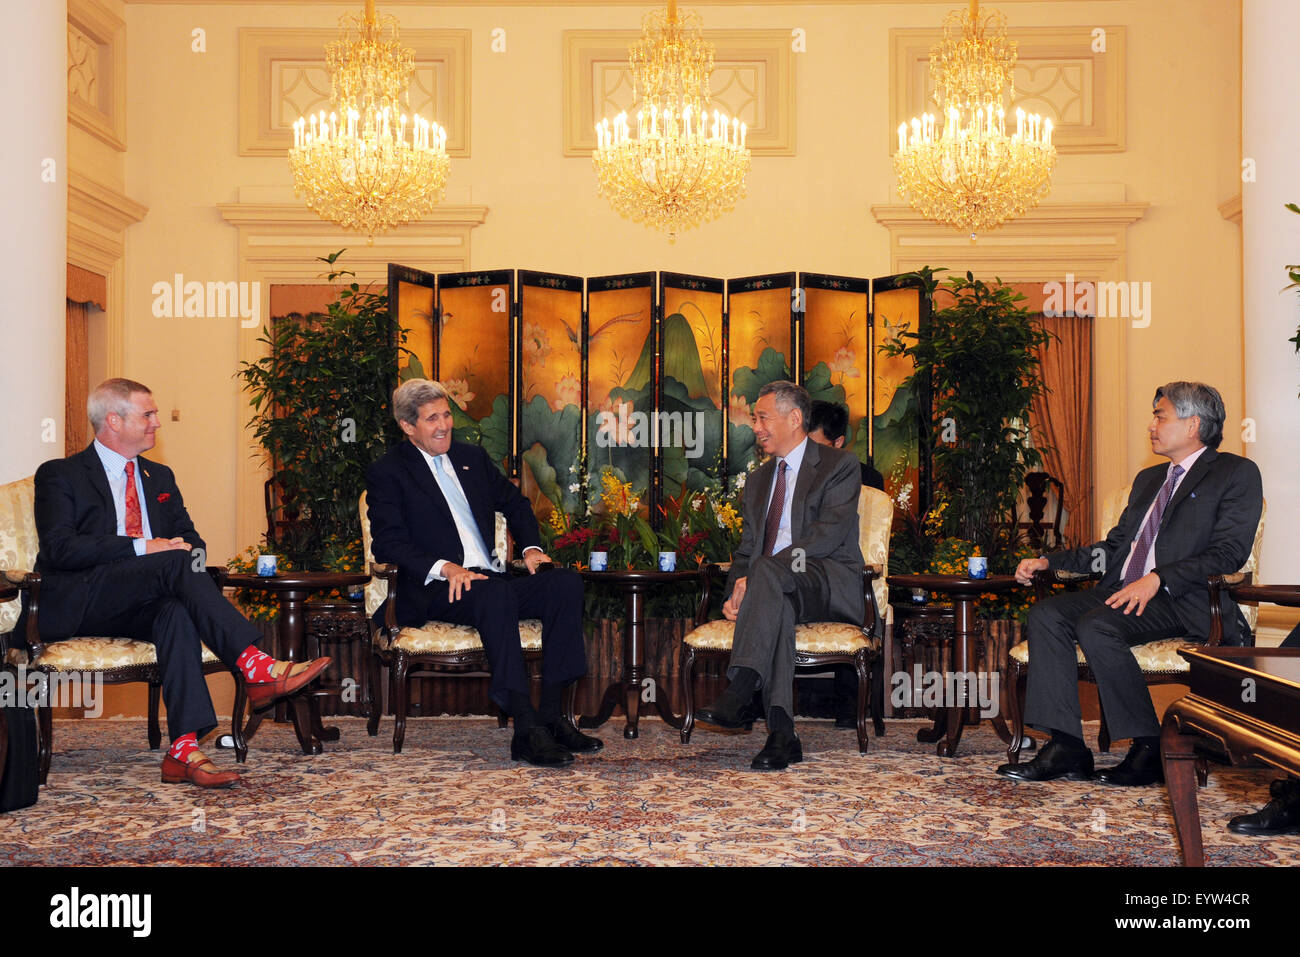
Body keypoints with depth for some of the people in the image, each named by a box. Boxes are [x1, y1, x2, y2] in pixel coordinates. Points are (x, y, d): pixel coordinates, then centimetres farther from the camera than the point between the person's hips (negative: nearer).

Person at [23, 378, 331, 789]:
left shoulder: (160, 477, 23)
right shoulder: (59, 475, 5)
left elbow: (190, 538, 20)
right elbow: (59, 549, -10)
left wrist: (189, 549, -7)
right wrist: (142, 548, -19)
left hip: (138, 609, 5)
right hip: (78, 607, -4)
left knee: (177, 609, -34)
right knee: (176, 562, -31)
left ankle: (184, 749, -45)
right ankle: (256, 668, -40)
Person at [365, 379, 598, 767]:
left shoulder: (472, 457, 23)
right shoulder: (386, 473, 4)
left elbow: (515, 502, 30)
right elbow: (388, 543, -8)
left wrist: (530, 546, 9)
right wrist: (444, 567, -23)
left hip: (491, 581, 6)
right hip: (435, 591, -6)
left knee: (566, 582, -20)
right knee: (496, 594, -38)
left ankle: (552, 715, -24)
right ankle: (526, 730, -39)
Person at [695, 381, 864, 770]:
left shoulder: (839, 465, 2)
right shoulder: (759, 479, 24)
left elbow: (829, 533, -13)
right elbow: (746, 550, 19)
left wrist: (756, 575, -20)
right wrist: (736, 591, -6)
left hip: (831, 584, -4)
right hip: (779, 589, 4)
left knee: (767, 570, -36)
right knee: (777, 606, -35)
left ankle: (738, 698, -45)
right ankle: (782, 733, -41)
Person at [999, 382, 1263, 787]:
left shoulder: (1236, 473, 2)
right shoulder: (1148, 479, 27)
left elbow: (1228, 554, -10)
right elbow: (1115, 547, 27)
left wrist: (1158, 579, -23)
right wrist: (1048, 561, 14)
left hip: (1186, 602, -8)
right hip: (1122, 592, 8)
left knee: (1095, 626, -32)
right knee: (1046, 614, -17)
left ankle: (1150, 749, -18)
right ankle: (1065, 747, -19)